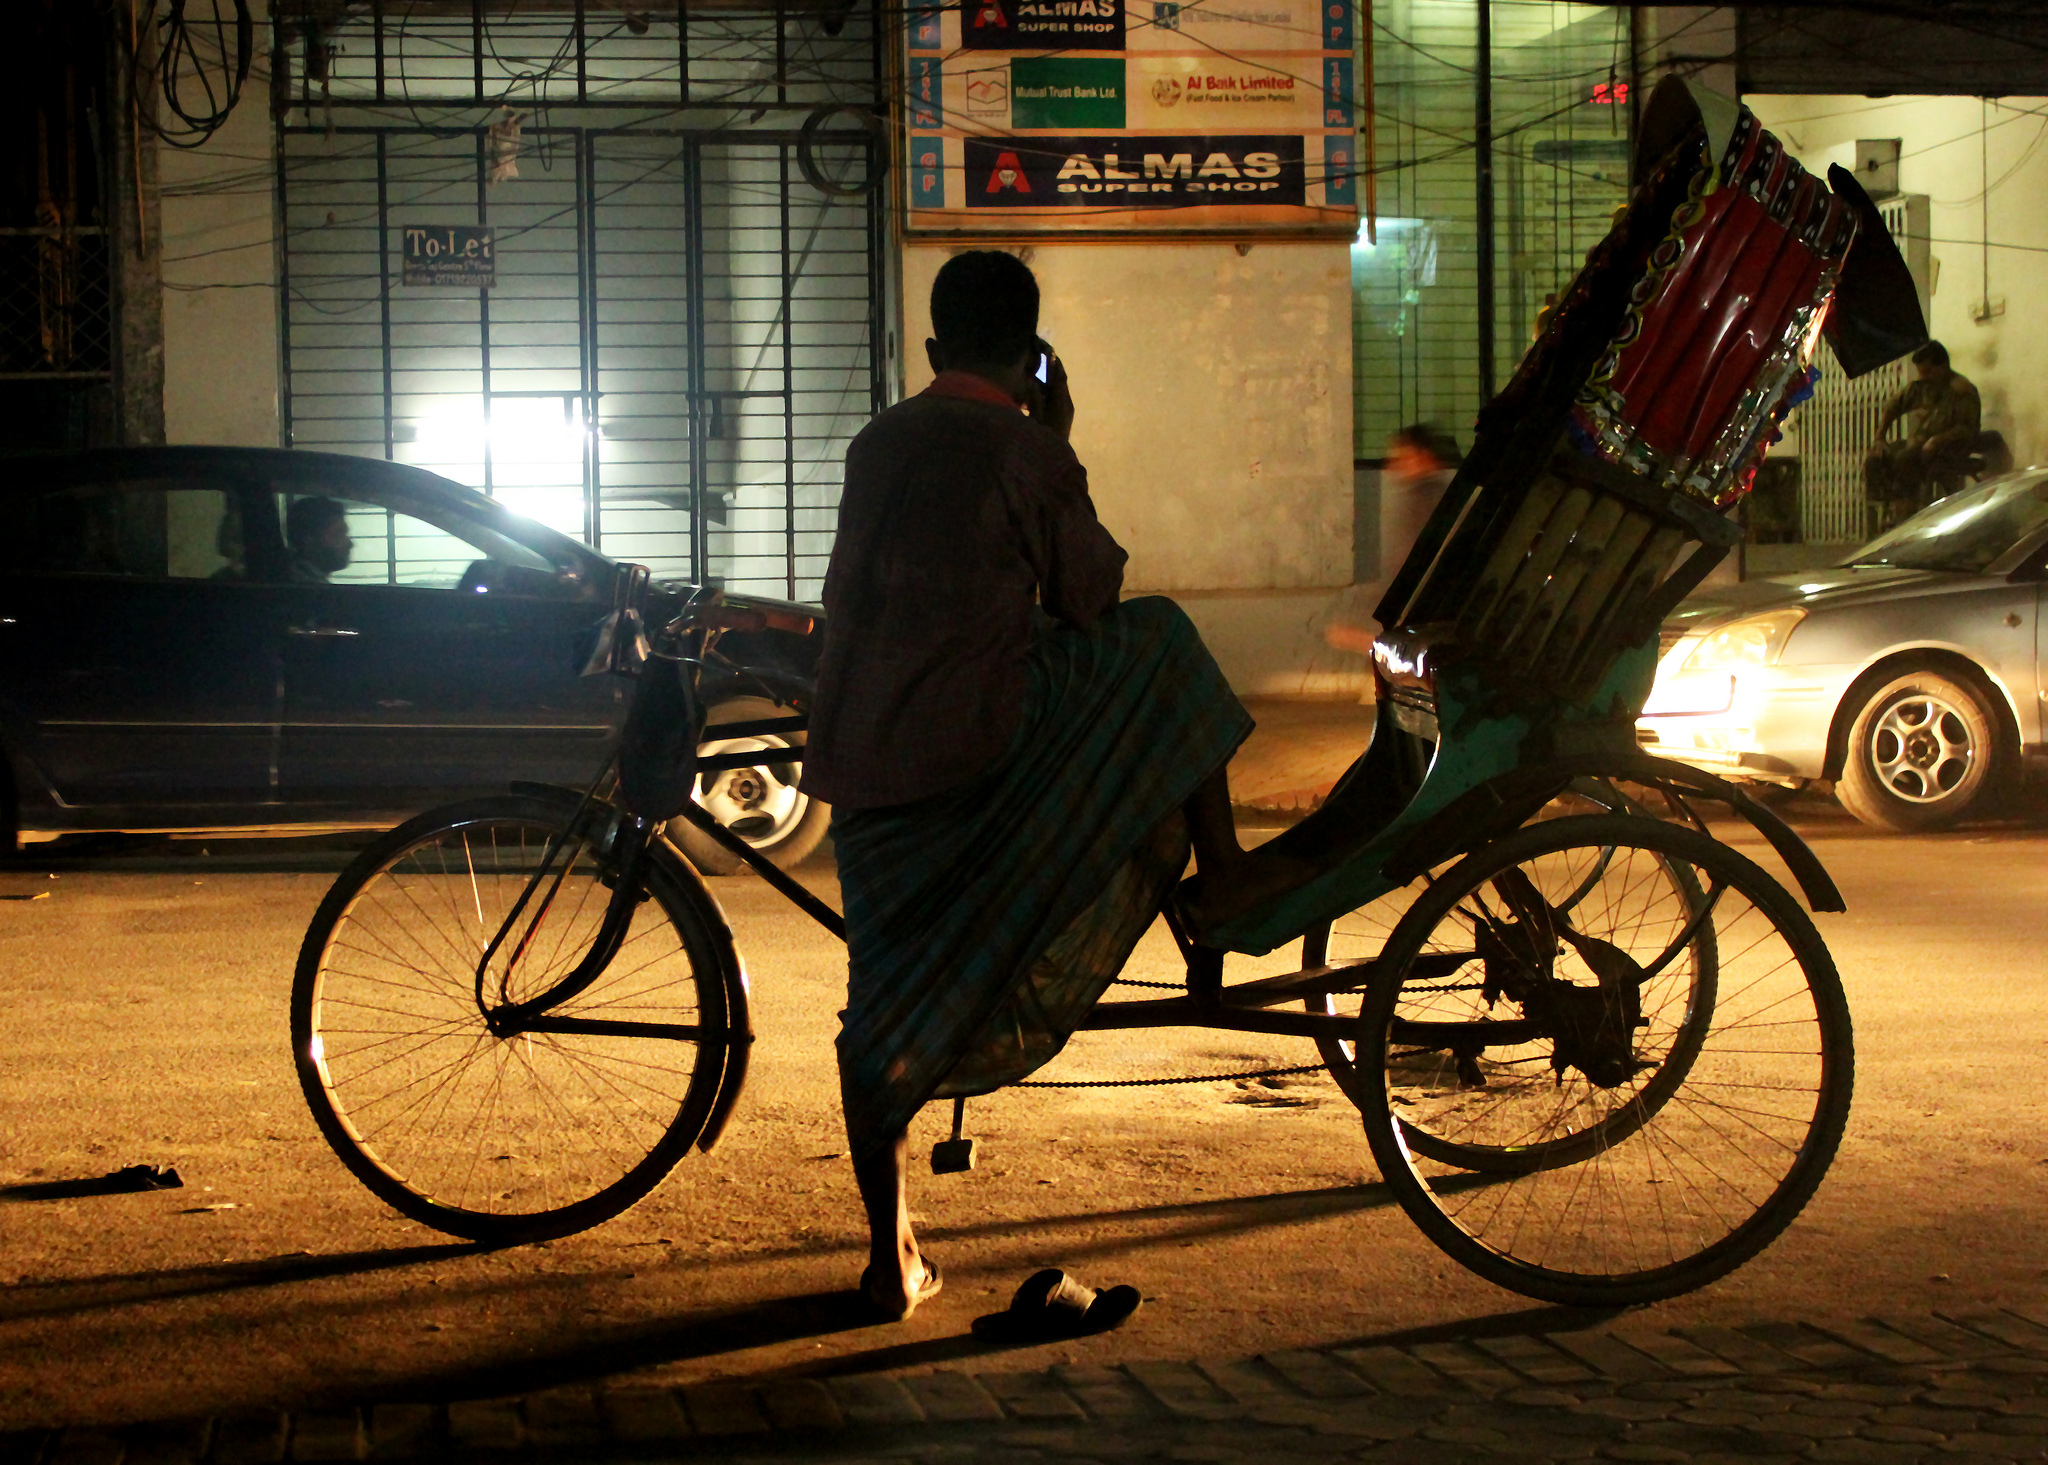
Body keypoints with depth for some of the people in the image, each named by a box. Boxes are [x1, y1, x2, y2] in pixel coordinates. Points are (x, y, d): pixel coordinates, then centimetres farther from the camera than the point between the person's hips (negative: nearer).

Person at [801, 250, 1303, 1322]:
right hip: (983, 738, -5)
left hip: (859, 753, 5)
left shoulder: (877, 444, 13)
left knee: (889, 1000, 12)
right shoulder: (1033, 453, -4)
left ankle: (891, 1257, 14)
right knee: (1157, 641, 15)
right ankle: (1219, 872, 19)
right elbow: (1087, 607, 6)